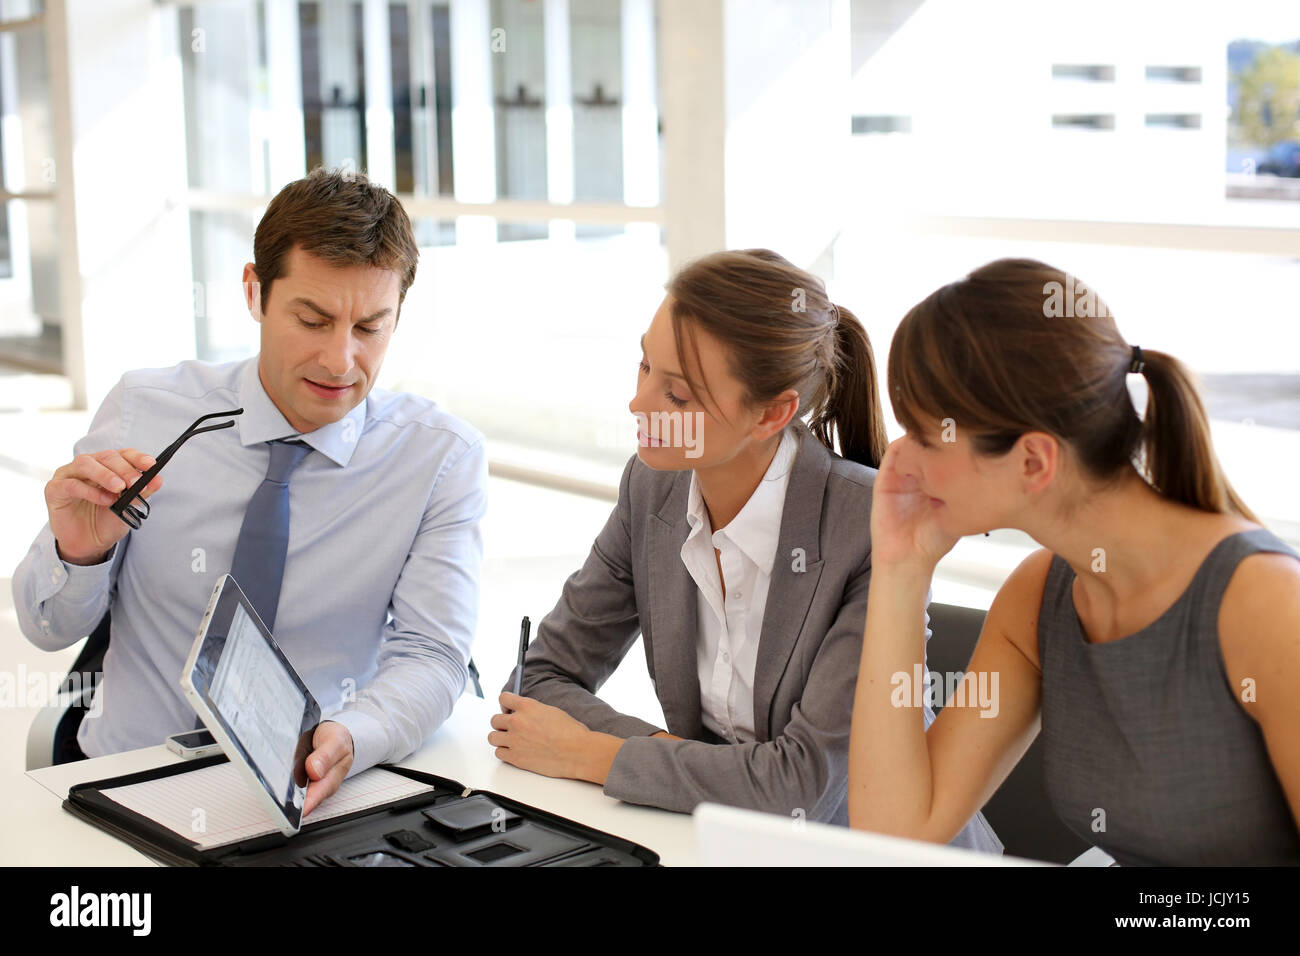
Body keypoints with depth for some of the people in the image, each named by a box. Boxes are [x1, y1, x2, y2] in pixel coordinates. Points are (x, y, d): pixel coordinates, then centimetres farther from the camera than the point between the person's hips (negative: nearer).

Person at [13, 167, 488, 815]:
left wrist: (344, 741, -31)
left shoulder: (444, 457, -4)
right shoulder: (142, 411, -3)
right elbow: (48, 628, 4)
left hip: (315, 796, 1)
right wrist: (77, 551, -20)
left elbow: (430, 656, -10)